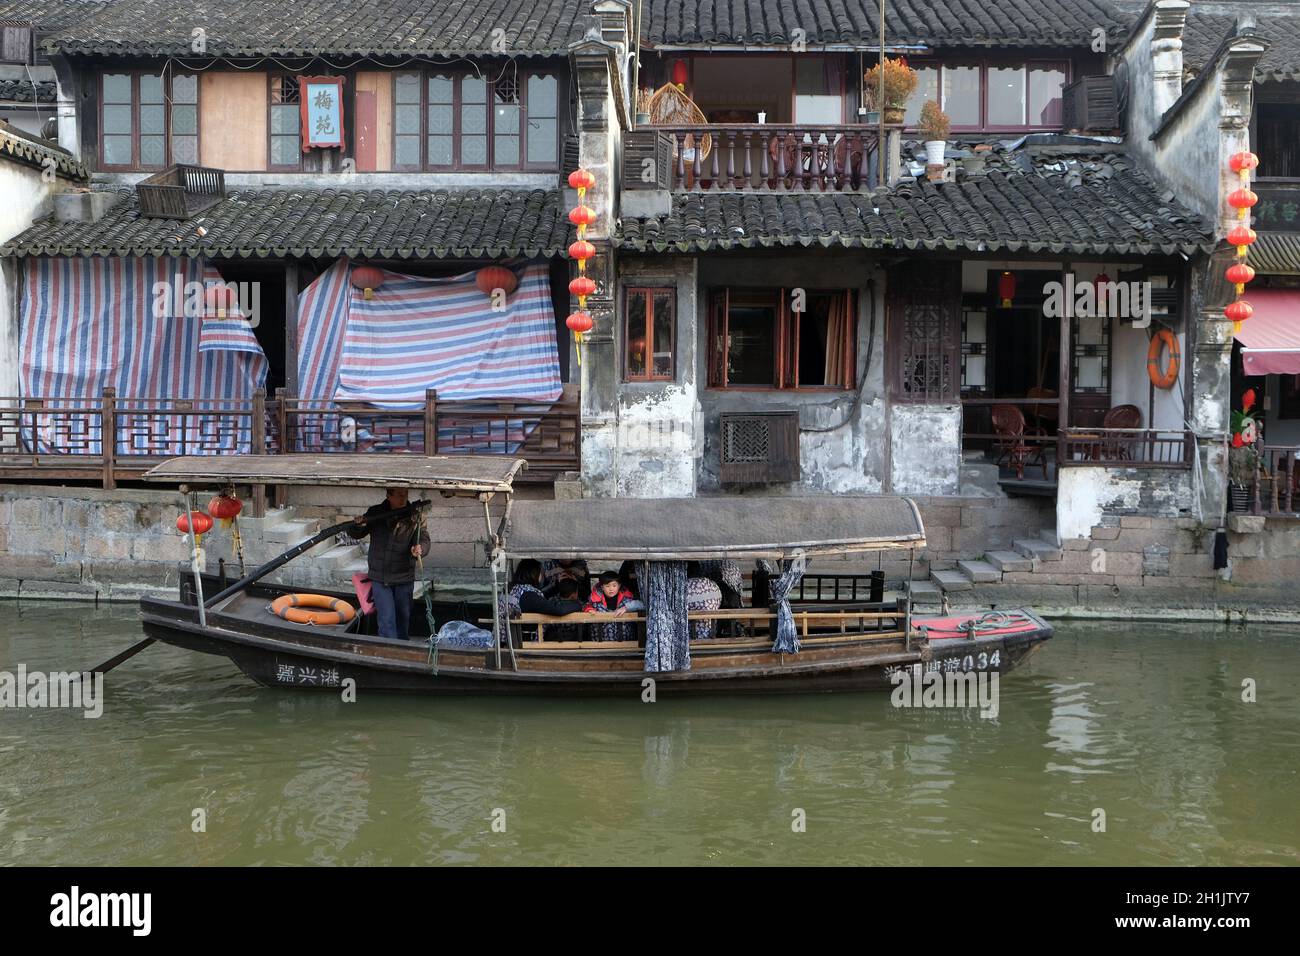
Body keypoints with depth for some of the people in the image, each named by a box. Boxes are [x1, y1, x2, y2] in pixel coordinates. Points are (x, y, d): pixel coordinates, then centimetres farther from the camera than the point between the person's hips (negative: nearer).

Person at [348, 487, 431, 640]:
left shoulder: (413, 518, -8)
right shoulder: (375, 513, -4)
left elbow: (424, 540, -14)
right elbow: (356, 535, 7)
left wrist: (419, 550, -38)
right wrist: (357, 525, -17)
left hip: (404, 578, 1)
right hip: (379, 577, -1)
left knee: (403, 619, 16)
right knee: (387, 620, -7)